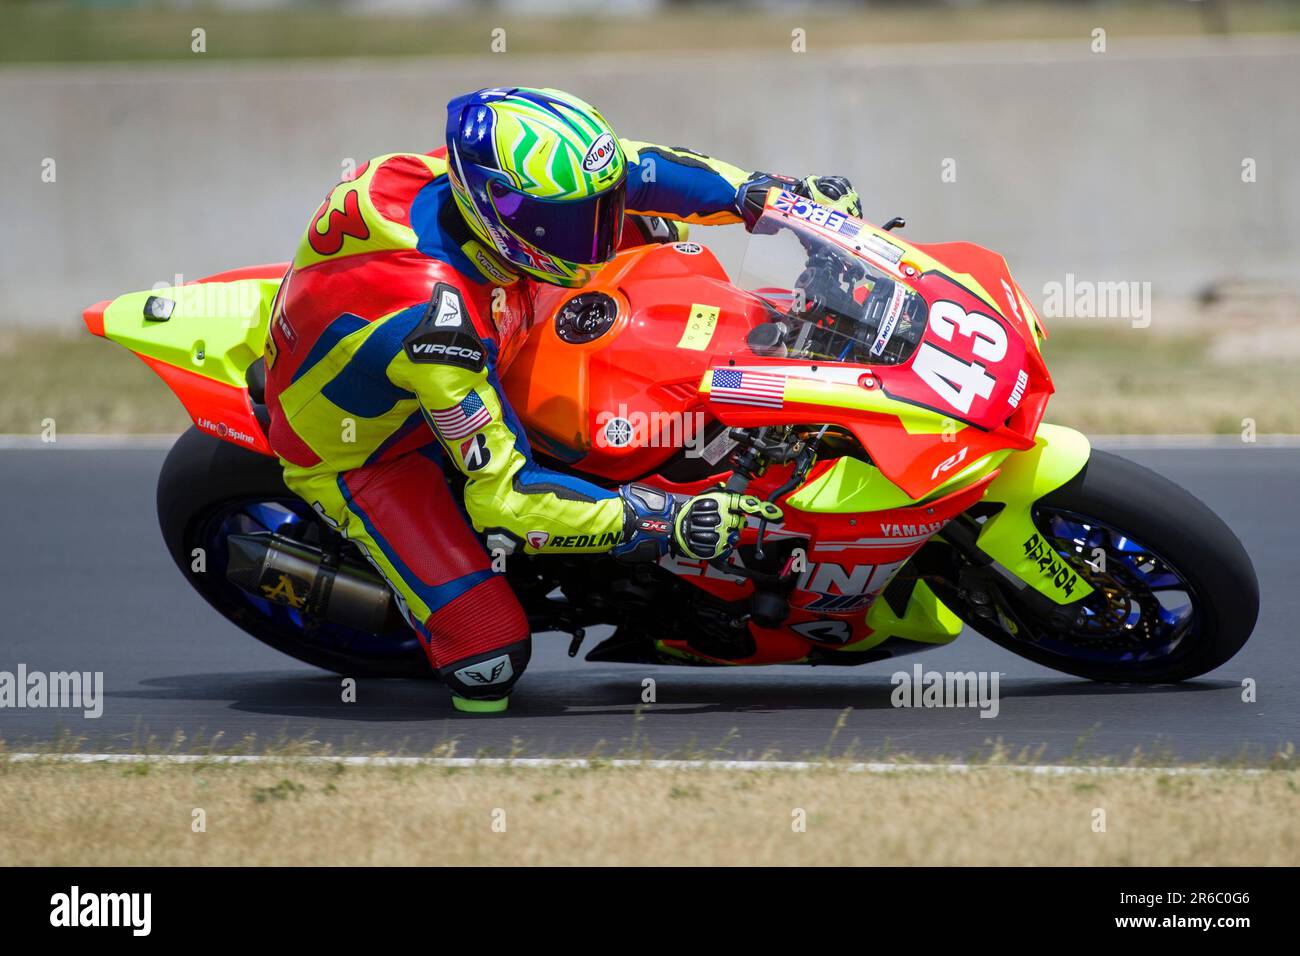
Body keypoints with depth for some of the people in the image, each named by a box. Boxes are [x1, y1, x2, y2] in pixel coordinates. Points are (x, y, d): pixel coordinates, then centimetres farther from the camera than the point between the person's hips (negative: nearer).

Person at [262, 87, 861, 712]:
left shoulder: (486, 176, -23)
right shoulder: (431, 314, -44)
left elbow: (628, 171, -3)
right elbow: (502, 494, -38)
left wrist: (775, 192, -6)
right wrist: (662, 524, -41)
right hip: (363, 456, -8)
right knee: (488, 642, -24)